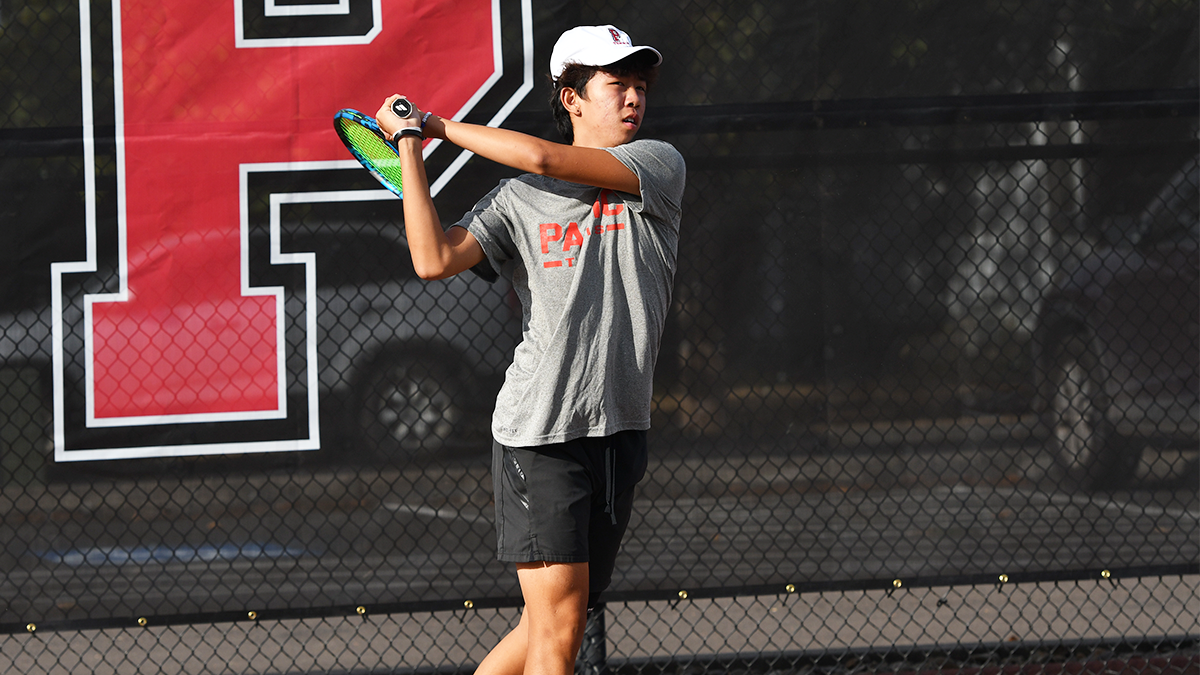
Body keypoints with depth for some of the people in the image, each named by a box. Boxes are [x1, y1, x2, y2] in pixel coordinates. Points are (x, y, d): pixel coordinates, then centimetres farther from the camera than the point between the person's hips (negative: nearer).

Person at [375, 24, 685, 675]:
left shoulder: (657, 165, 5)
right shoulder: (517, 200, 3)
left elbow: (546, 160, -10)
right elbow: (435, 258, -10)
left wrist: (443, 126, -2)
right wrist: (411, 144, -5)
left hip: (620, 428, 3)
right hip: (539, 431, -3)